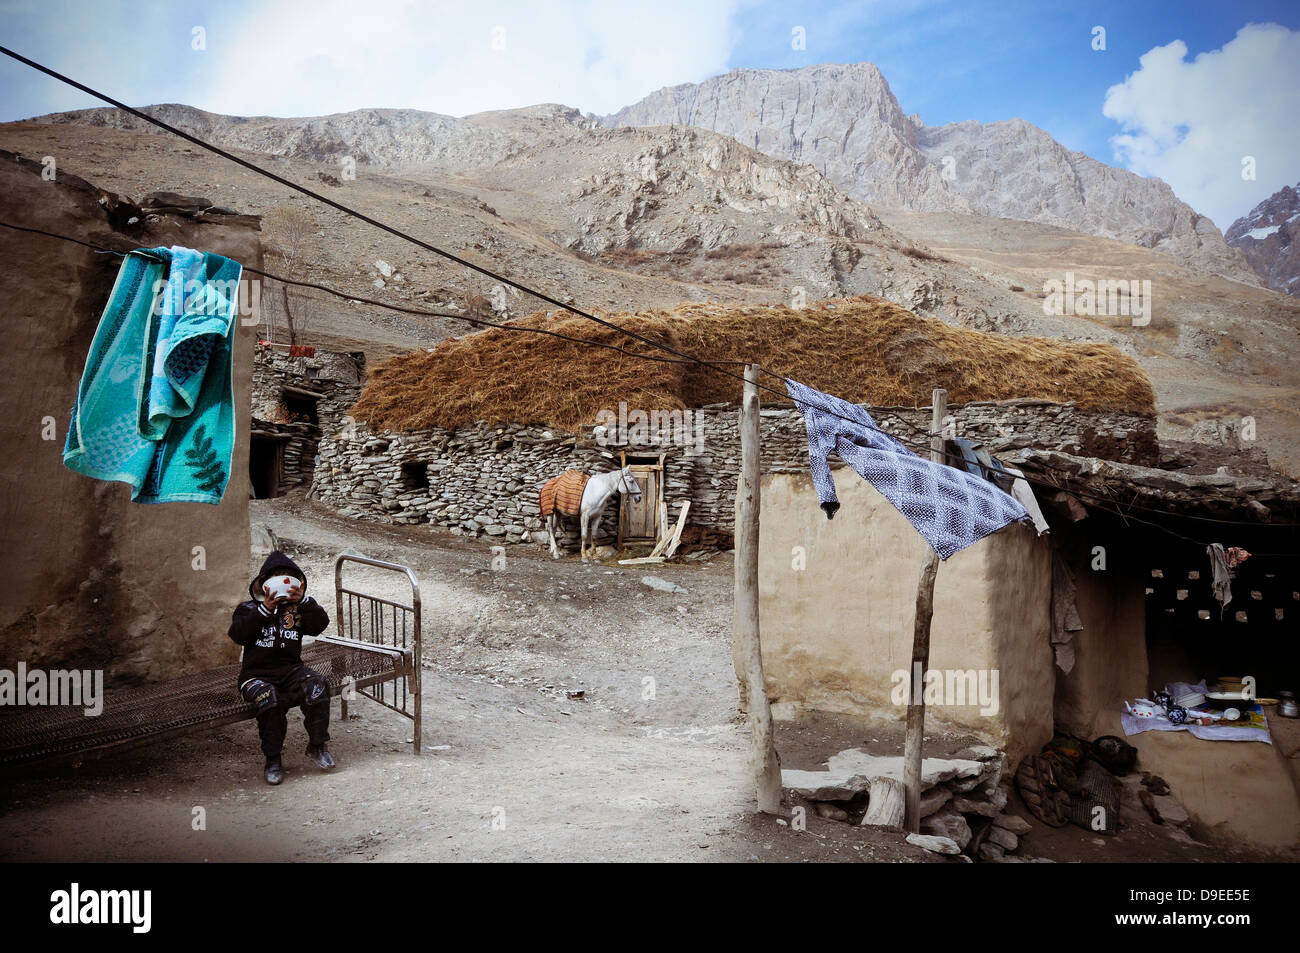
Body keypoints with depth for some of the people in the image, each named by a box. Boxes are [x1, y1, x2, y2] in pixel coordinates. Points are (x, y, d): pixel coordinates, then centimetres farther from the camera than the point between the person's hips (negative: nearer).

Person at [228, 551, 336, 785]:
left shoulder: (298, 608, 15)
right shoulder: (248, 608, 9)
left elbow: (320, 624, -2)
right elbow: (237, 635, -9)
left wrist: (304, 601, -16)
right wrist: (264, 610, -17)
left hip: (291, 669, 2)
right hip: (256, 674, -2)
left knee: (316, 685, -27)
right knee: (268, 698, -34)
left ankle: (317, 745, -11)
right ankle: (272, 759, -20)